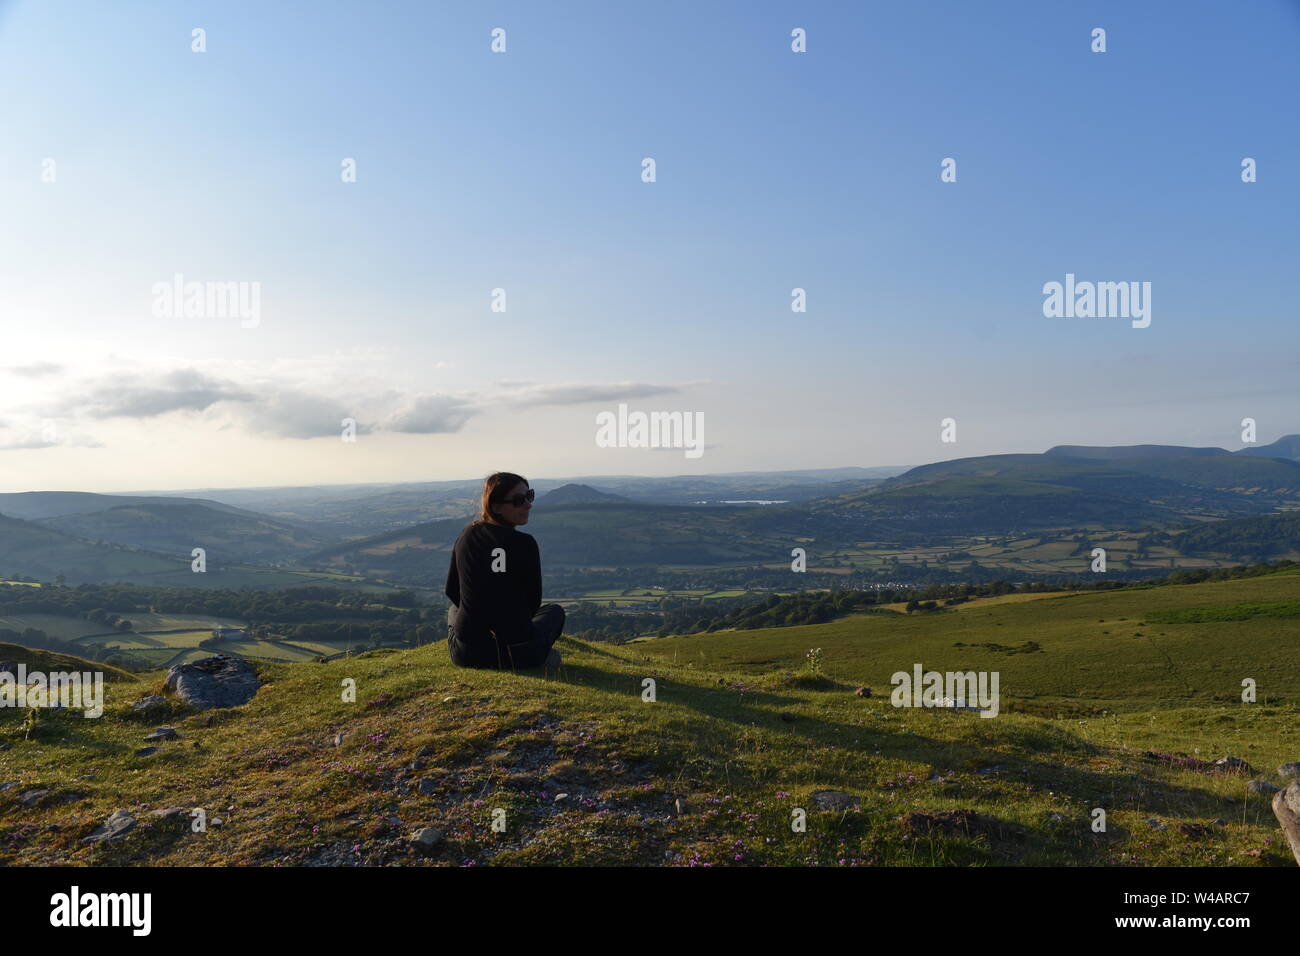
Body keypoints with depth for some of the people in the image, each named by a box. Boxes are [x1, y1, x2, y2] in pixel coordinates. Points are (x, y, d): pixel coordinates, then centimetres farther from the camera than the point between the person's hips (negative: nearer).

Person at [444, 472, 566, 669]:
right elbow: (533, 602, -2)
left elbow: (452, 590, 13)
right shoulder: (524, 544, -12)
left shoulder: (467, 536, 1)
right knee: (555, 611, 30)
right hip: (519, 656, -3)